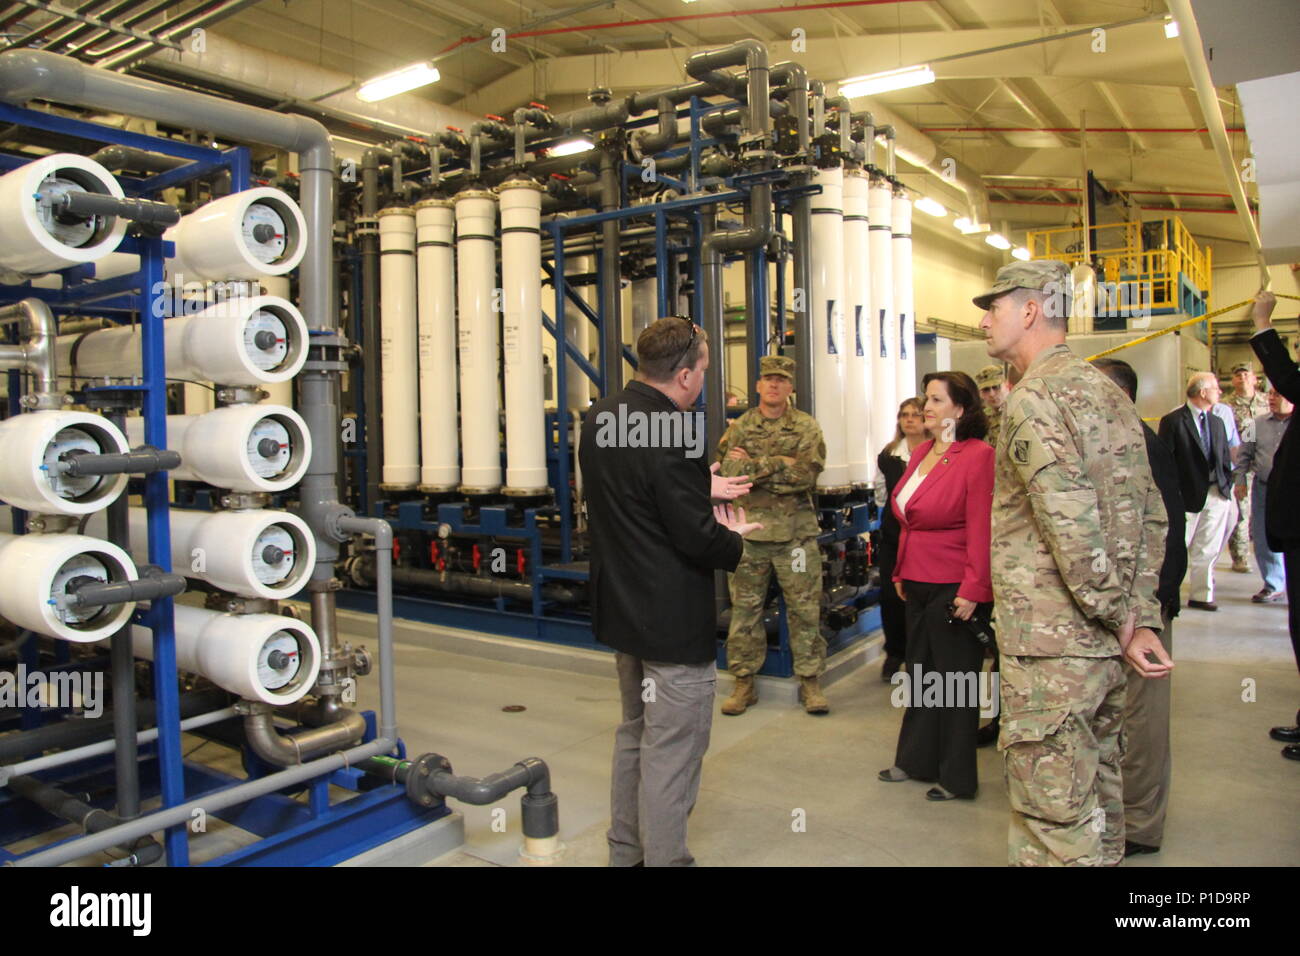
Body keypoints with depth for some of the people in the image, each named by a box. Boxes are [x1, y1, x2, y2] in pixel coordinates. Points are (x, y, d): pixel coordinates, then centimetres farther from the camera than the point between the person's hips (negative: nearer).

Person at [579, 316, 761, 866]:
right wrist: (733, 540, -3)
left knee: (635, 733, 23)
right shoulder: (672, 430, -24)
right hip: (673, 619, -9)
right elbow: (697, 536, -23)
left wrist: (703, 484, 14)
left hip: (621, 608, 10)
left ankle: (625, 850, 37)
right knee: (671, 753, 4)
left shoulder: (602, 418, 3)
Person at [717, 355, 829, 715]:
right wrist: (780, 467, -15)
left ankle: (810, 681, 18)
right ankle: (745, 682, 19)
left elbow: (808, 472, -13)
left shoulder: (807, 427, 2)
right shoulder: (739, 428, 7)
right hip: (748, 529, 1)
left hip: (796, 531, -1)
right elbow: (727, 469, -9)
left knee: (805, 610, 5)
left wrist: (754, 467, -13)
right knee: (745, 610, 8)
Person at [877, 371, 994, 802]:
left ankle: (957, 777, 20)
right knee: (919, 673, 16)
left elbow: (981, 528, -18)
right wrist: (901, 573, 16)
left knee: (954, 681, 5)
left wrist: (973, 589, -21)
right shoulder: (921, 453, 10)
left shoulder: (977, 456, -14)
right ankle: (916, 760, 31)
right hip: (919, 584, 8)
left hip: (955, 588, -8)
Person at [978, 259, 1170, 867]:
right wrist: (1141, 619, 10)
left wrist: (1118, 616, -10)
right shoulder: (1108, 392, 14)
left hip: (1051, 645, -9)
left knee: (1053, 816, 0)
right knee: (1095, 797, 21)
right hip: (1106, 645, 9)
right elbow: (1150, 516, 13)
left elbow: (1073, 526, -23)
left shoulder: (1033, 398, -15)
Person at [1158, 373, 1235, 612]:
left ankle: (1201, 595, 17)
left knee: (1208, 549, 8)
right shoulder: (1173, 421, -8)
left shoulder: (1217, 422, 13)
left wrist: (1227, 485, 6)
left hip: (1217, 494, 6)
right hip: (1189, 494, -6)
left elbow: (1225, 458, 17)